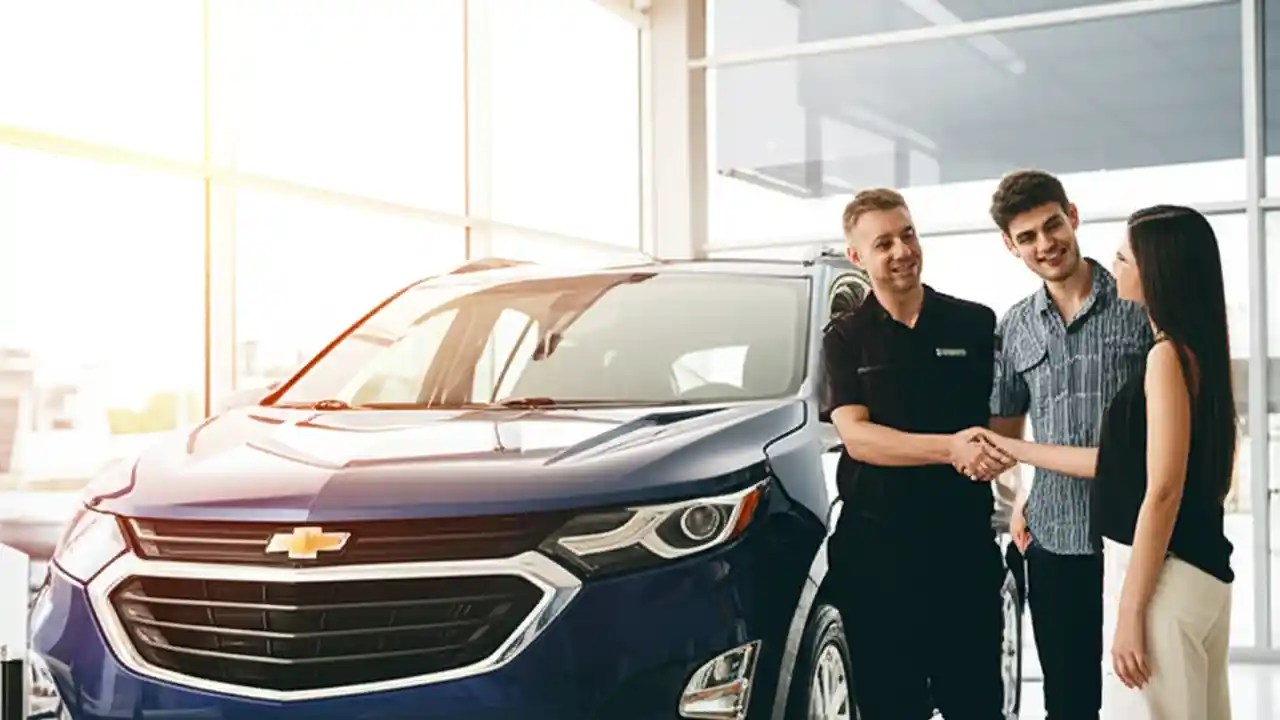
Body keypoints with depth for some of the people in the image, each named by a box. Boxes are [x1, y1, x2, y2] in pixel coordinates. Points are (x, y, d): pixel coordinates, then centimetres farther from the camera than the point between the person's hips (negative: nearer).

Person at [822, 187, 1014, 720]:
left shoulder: (976, 325, 5)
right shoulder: (845, 338, 3)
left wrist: (996, 453, -13)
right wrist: (951, 448, -23)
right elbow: (856, 436, -9)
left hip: (964, 541, 0)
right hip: (875, 547, 0)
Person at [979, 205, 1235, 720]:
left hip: (1165, 577, -9)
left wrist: (1130, 611, -19)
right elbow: (1118, 463, 17)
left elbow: (1163, 492, -19)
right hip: (1196, 571, 9)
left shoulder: (1169, 355, -15)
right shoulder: (1193, 349, 13)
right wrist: (1010, 448, 22)